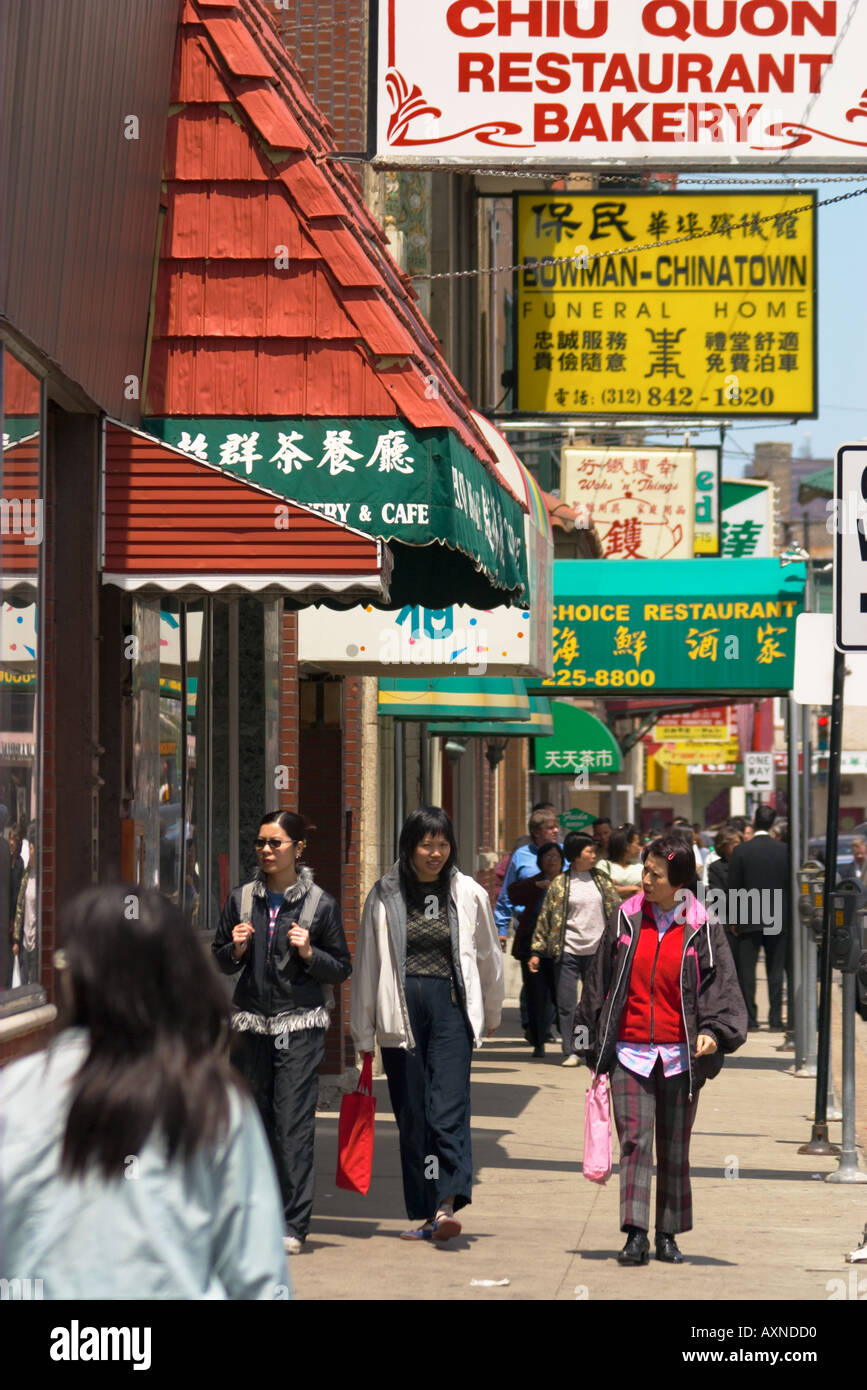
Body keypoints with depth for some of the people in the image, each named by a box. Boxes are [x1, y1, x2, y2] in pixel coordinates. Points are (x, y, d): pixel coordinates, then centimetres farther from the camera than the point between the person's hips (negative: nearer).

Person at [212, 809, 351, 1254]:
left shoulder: (320, 904, 0)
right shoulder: (242, 899, 9)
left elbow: (342, 968, 4)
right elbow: (220, 961, 16)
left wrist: (309, 953, -13)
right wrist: (236, 949, -5)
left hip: (300, 1024, -4)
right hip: (251, 1022, 4)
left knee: (293, 1124, -10)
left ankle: (292, 1226, -9)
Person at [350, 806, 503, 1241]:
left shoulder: (468, 895, 5)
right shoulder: (385, 896, 5)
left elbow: (488, 958, 17)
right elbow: (367, 964, 10)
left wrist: (491, 1014, 24)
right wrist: (363, 1033, 11)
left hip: (450, 1007, -1)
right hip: (401, 1011, 1)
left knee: (448, 1107, -15)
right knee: (411, 1114, 4)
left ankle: (447, 1204, -24)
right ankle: (423, 1214, 10)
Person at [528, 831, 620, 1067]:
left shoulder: (602, 879, 8)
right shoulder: (559, 884, 0)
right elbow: (545, 919, 3)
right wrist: (537, 951, -1)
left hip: (597, 951, 2)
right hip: (567, 952, -2)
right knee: (566, 1003, -4)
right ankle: (569, 1052, 1)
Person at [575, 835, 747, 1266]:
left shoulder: (702, 930, -1)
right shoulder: (625, 919, 3)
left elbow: (721, 987, -2)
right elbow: (599, 980, 11)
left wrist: (712, 1031, -20)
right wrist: (592, 1042, 13)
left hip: (680, 1056, 0)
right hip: (630, 1052, 0)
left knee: (675, 1149, 7)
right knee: (634, 1141, -10)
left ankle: (668, 1237, 17)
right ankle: (635, 1234, -15)